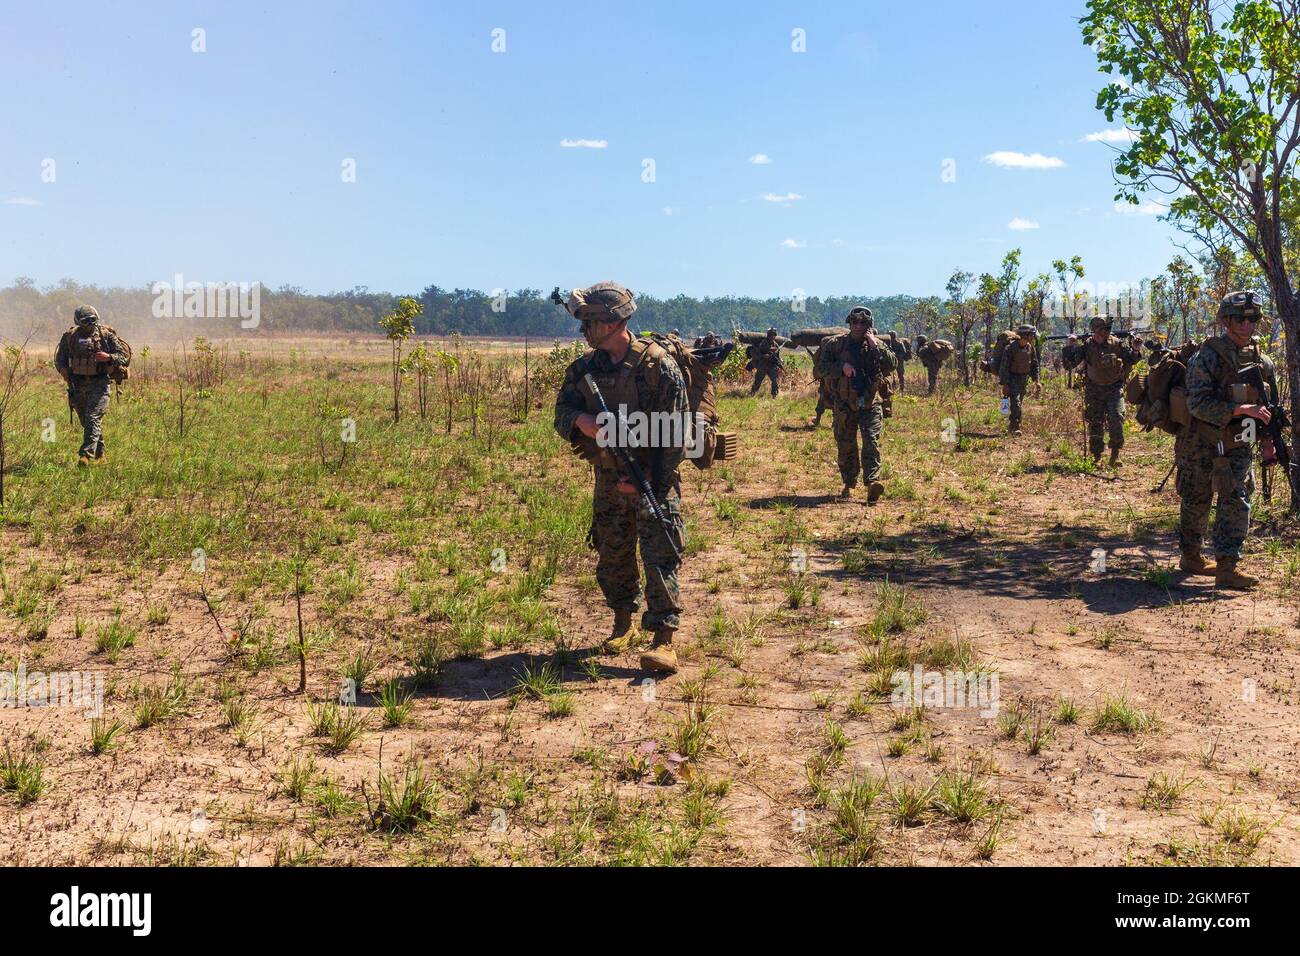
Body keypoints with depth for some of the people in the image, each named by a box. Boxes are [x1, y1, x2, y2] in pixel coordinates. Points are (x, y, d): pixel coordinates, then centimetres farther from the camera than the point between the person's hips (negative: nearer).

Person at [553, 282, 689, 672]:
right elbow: (562, 411, 0)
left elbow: (676, 431, -13)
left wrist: (650, 483, -17)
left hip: (653, 478, -6)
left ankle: (664, 642, -11)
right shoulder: (583, 368, 5)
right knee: (612, 556, 15)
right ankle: (623, 623, 34)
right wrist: (581, 421, -25)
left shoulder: (657, 365, -13)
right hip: (608, 480, 6)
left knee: (659, 555, -10)